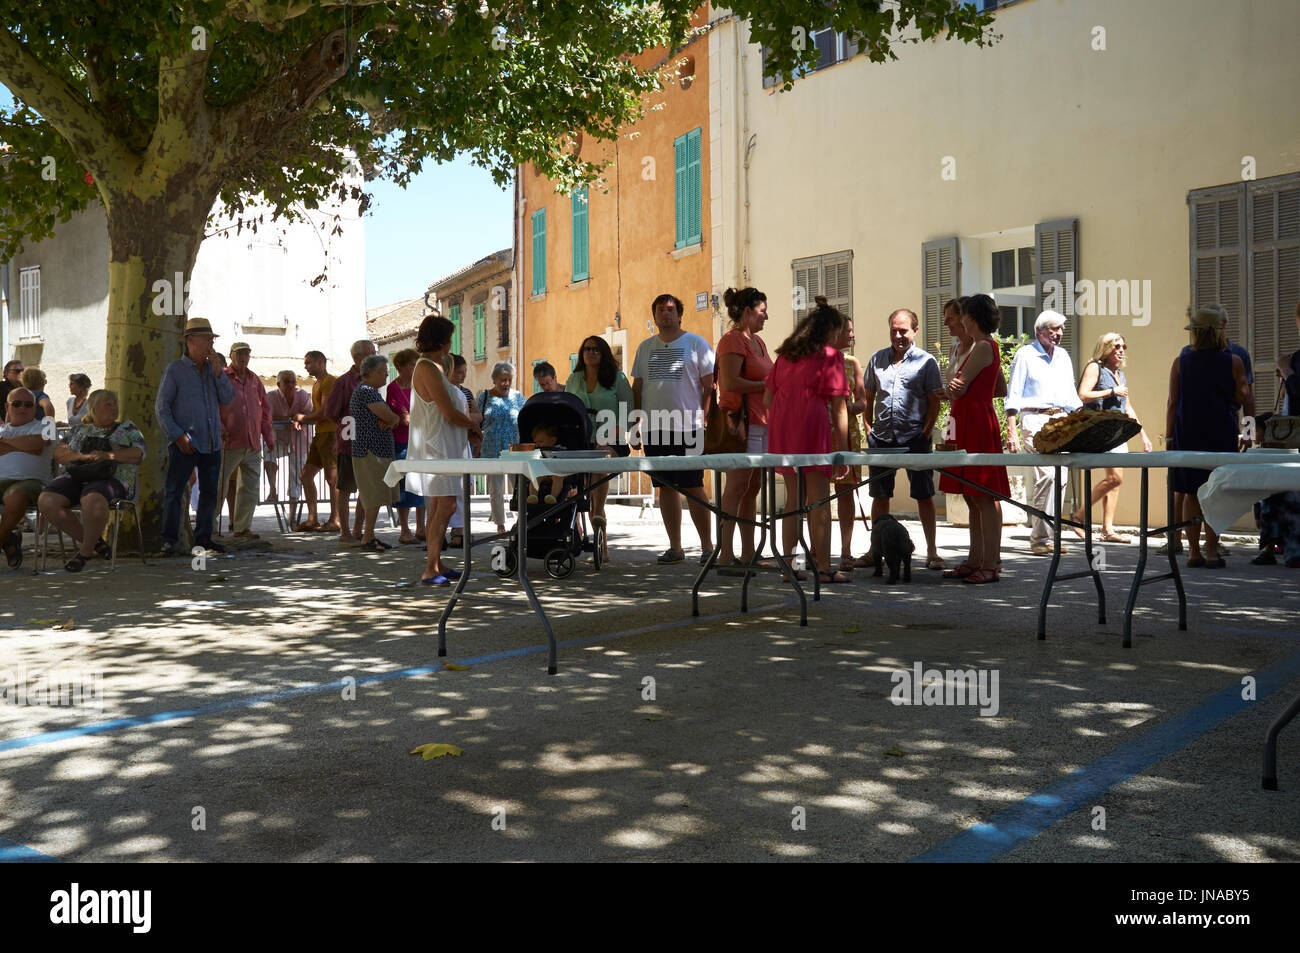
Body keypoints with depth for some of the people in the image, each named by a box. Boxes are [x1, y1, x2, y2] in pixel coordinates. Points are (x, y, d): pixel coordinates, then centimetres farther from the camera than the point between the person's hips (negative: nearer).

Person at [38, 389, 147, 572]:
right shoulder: (79, 429, 24)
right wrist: (83, 456, -9)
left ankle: (86, 551, -19)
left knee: (92, 500, -39)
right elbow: (59, 454, 11)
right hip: (74, 478, 4)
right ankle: (92, 542, -12)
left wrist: (107, 455, -13)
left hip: (111, 479, -4)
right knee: (47, 501, -26)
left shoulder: (127, 428, 17)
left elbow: (138, 454, 0)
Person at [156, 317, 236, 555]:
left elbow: (228, 398, 2)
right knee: (174, 490, -5)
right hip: (185, 444, -5)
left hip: (212, 443, 5)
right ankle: (169, 540, 0)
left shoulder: (213, 369, 12)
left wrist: (218, 370, -8)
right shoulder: (175, 369, -2)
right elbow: (161, 407, -3)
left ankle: (203, 537, 17)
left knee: (209, 491, 8)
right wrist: (178, 435, -12)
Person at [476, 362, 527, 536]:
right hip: (492, 452, 0)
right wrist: (476, 450, 4)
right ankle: (500, 524, 12)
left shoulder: (518, 397, 7)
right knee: (496, 490, 3)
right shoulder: (484, 397, 5)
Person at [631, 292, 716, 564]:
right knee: (666, 488, 6)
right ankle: (675, 547, 13)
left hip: (687, 427, -4)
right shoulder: (645, 347, 16)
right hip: (654, 428, 5)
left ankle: (707, 546, 3)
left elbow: (710, 385, 0)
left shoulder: (696, 343, 3)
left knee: (693, 488, -6)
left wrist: (705, 419, -9)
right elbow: (637, 388, 18)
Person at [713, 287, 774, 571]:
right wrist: (767, 385, -13)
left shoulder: (757, 341, 20)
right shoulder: (732, 340, -9)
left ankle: (748, 554, 15)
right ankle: (725, 555, -7)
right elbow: (730, 383, -20)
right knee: (737, 486, -9)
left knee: (753, 487, 9)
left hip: (761, 422, 9)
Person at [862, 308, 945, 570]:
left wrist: (925, 433, -8)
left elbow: (935, 402, 1)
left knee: (924, 495, 0)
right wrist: (869, 429, 7)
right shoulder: (877, 359, 12)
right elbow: (867, 396, 17)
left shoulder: (926, 361, 2)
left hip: (915, 438, -3)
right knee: (879, 496, 8)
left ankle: (932, 552, 8)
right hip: (881, 438, 3)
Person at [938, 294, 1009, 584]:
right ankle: (975, 561, 17)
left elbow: (957, 388, -13)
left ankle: (991, 565, -5)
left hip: (977, 422, -10)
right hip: (967, 424, 10)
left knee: (983, 497, -8)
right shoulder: (982, 346, 19)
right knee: (973, 498, 11)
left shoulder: (983, 347, -11)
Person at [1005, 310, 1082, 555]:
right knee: (1047, 475, -17)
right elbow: (1013, 397, -4)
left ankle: (1049, 535, 10)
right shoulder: (1025, 355, 0)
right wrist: (1012, 432, -12)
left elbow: (1071, 395, 24)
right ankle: (1040, 538, -12)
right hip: (1035, 418, -6)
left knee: (1060, 478, 2)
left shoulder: (1063, 356, 19)